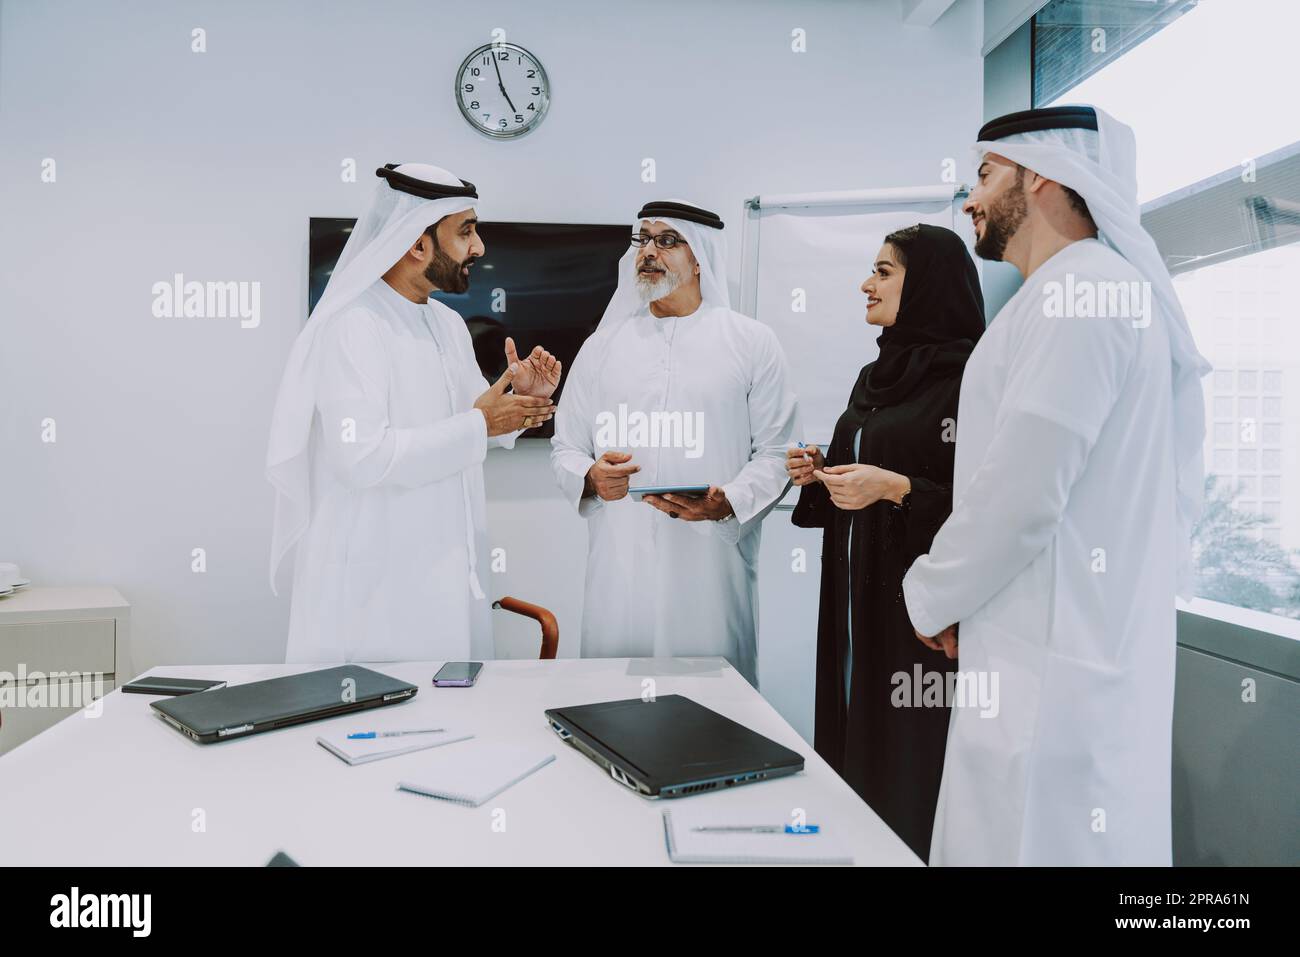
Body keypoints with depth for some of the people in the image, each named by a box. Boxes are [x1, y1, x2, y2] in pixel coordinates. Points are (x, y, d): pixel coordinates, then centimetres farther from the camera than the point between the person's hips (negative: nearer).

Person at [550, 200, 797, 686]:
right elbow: (565, 447, 15)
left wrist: (728, 503, -15)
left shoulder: (753, 342, 6)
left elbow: (774, 451, 3)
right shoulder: (603, 344, 14)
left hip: (710, 564, -2)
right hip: (618, 567, 2)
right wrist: (592, 477, -7)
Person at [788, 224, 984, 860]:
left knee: (909, 759, -1)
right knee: (854, 733, 12)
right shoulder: (874, 377, 15)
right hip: (854, 601, 8)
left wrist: (896, 489, -23)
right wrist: (819, 475, 3)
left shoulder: (969, 378, -10)